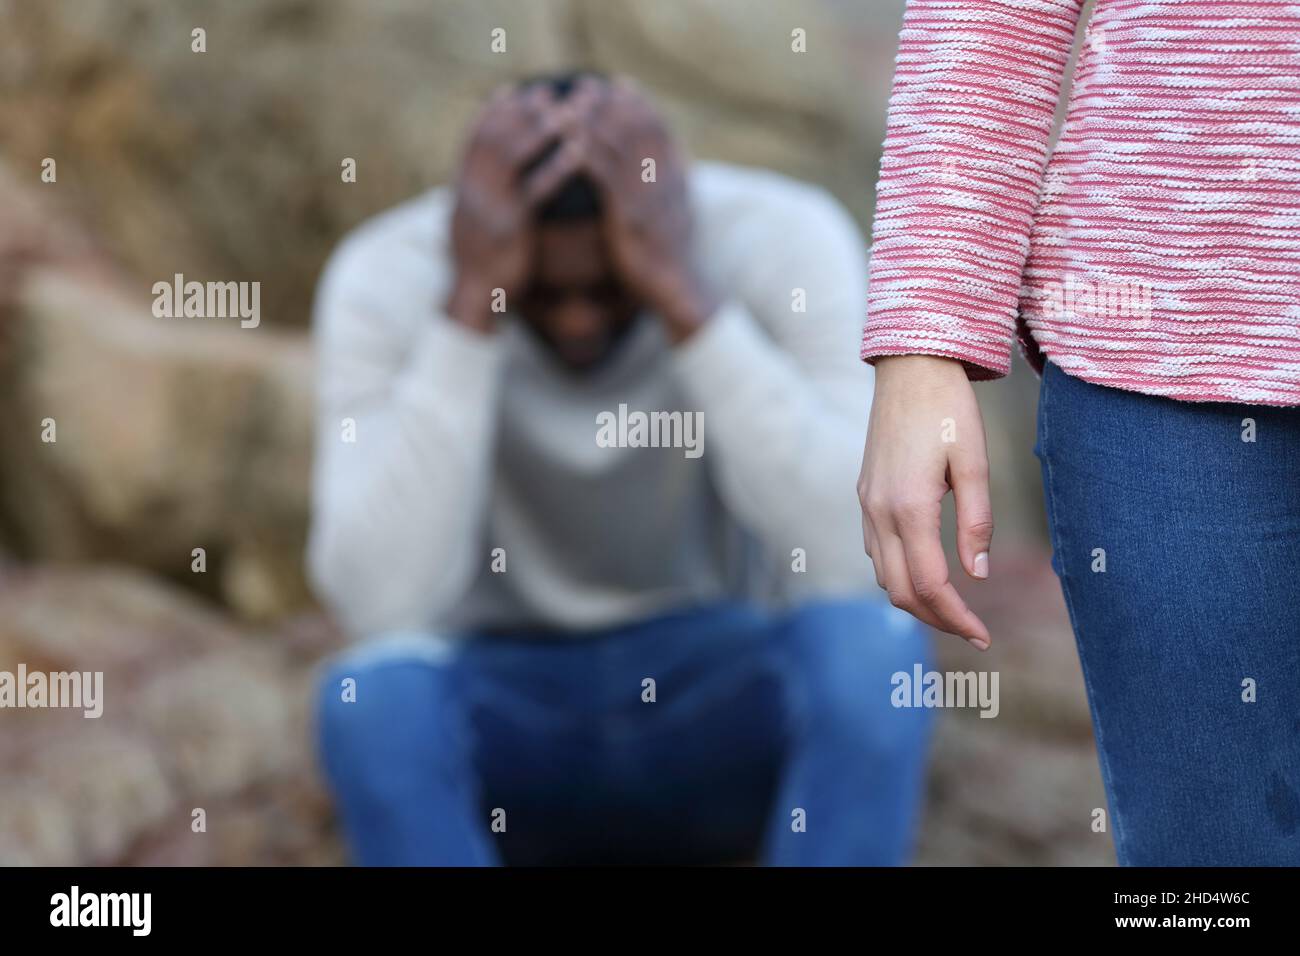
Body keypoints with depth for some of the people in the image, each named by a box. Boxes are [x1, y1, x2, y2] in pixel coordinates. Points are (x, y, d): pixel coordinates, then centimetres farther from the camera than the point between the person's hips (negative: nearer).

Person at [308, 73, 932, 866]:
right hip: (506, 728, 0)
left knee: (872, 645, -32)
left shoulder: (785, 242, -17)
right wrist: (473, 303, -32)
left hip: (726, 718, 0)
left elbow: (853, 560, -29)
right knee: (375, 697, -33)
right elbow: (382, 606, -28)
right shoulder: (388, 280, -16)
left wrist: (682, 290, -34)